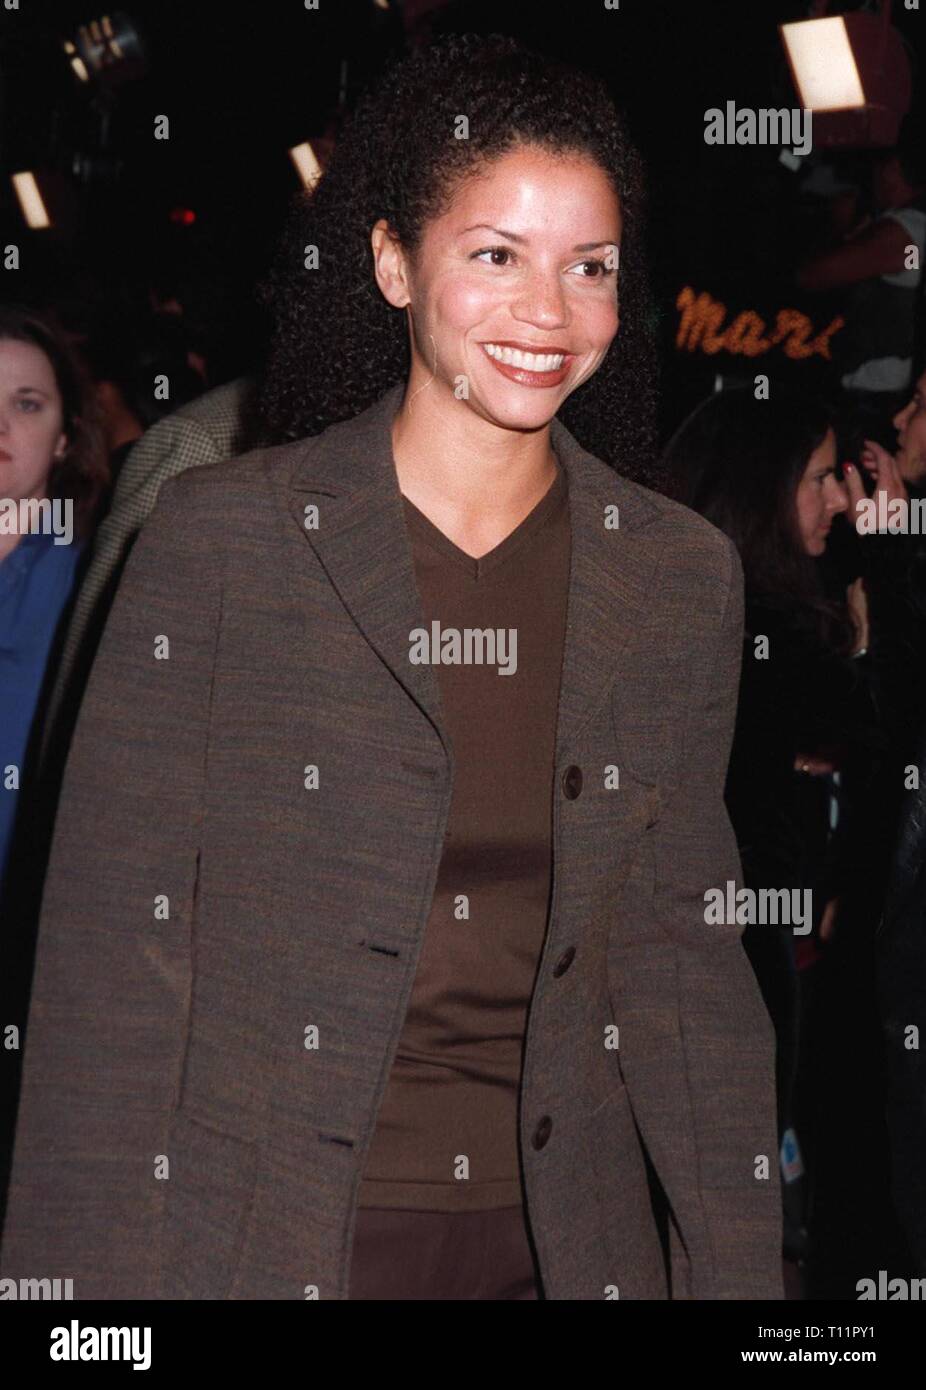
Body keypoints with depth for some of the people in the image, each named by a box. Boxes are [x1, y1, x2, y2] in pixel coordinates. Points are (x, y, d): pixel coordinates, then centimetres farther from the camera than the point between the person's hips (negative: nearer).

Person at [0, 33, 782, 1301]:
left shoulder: (681, 579, 2)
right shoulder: (220, 540, -9)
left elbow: (680, 953, 6)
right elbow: (113, 938, -8)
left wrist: (741, 1274, 3)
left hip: (560, 1238, 3)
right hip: (258, 1231, -3)